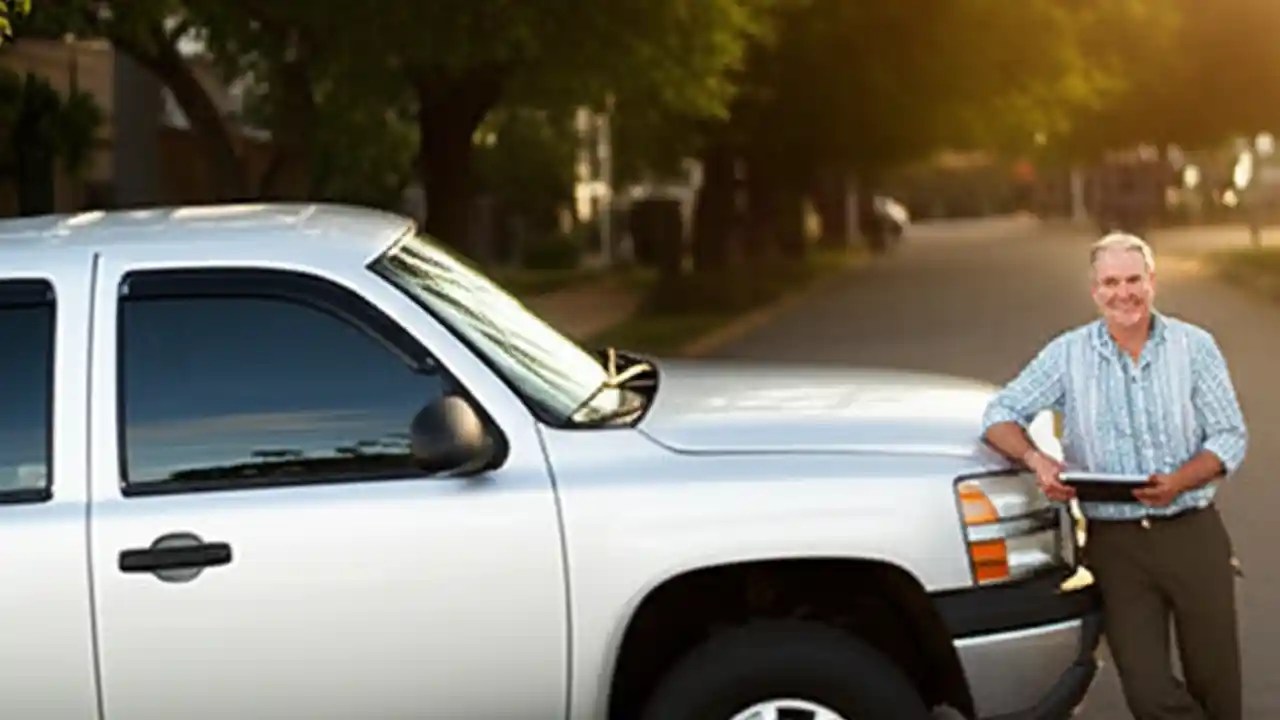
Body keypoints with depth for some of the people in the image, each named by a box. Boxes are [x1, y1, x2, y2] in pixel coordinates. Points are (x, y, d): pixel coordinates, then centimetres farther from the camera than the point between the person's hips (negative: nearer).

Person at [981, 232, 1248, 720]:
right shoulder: (1068, 354, 3)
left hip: (1193, 533, 0)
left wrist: (1179, 482, -18)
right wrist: (1036, 460, -19)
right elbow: (1000, 414, 2)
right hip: (1115, 544, 0)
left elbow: (1230, 436, 1)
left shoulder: (1194, 346, 2)